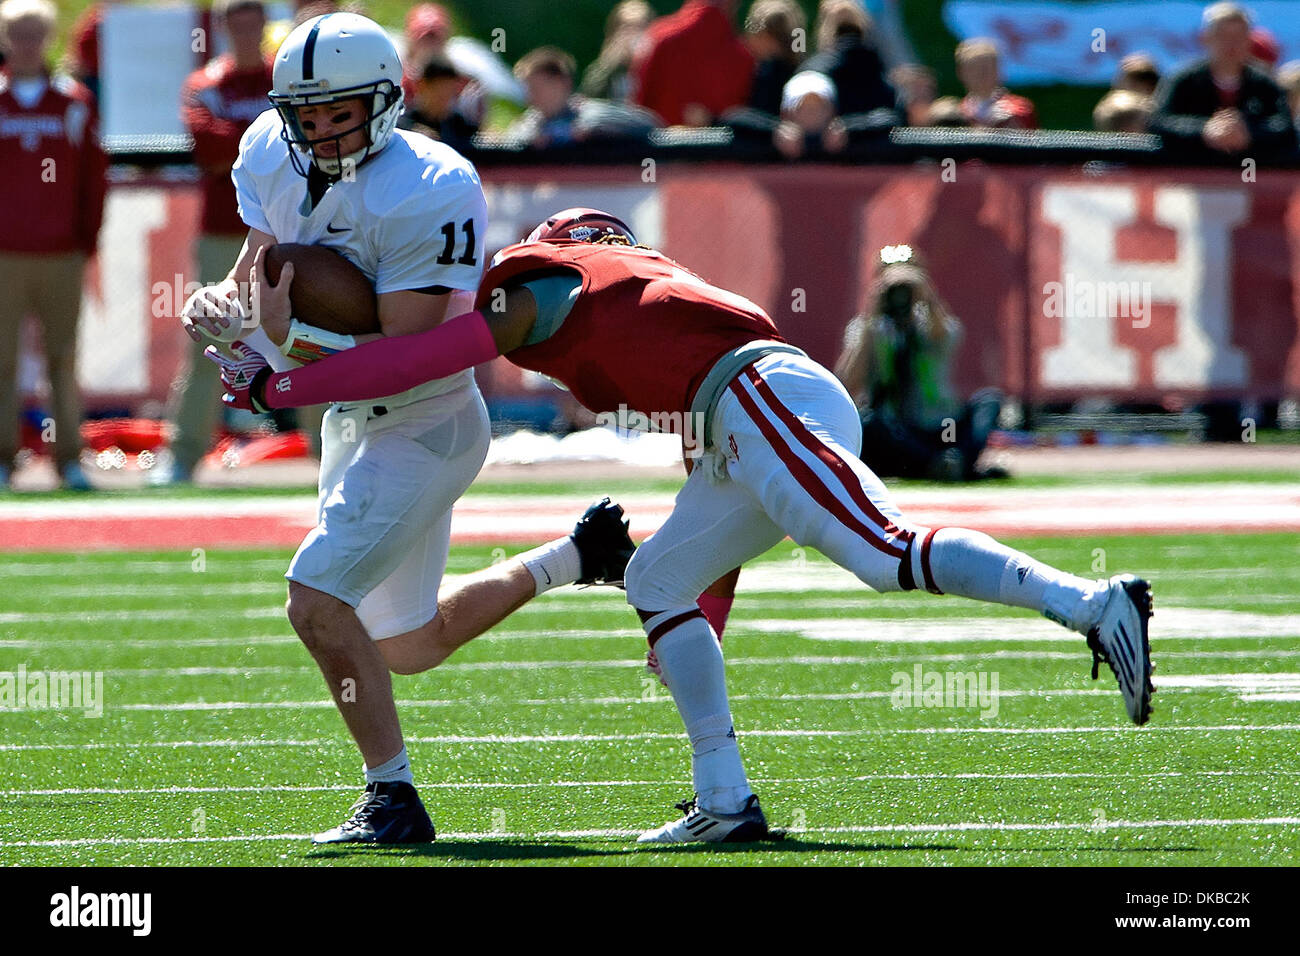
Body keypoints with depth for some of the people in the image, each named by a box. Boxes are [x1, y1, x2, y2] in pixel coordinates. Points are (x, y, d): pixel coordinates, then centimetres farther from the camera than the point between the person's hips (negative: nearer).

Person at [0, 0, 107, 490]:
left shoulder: (77, 103, 8)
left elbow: (95, 178, 9)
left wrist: (88, 242, 3)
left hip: (62, 255, 1)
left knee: (63, 358, 2)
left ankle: (70, 458, 5)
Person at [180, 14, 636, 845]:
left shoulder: (424, 196, -26)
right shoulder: (275, 157, -4)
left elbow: (405, 357, -28)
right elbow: (255, 274, 1)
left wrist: (293, 338, -38)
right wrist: (224, 304, -22)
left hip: (422, 427, -9)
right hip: (353, 422, 9)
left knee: (318, 600, -21)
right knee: (407, 647, 21)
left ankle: (394, 798, -10)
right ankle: (576, 559, 39)